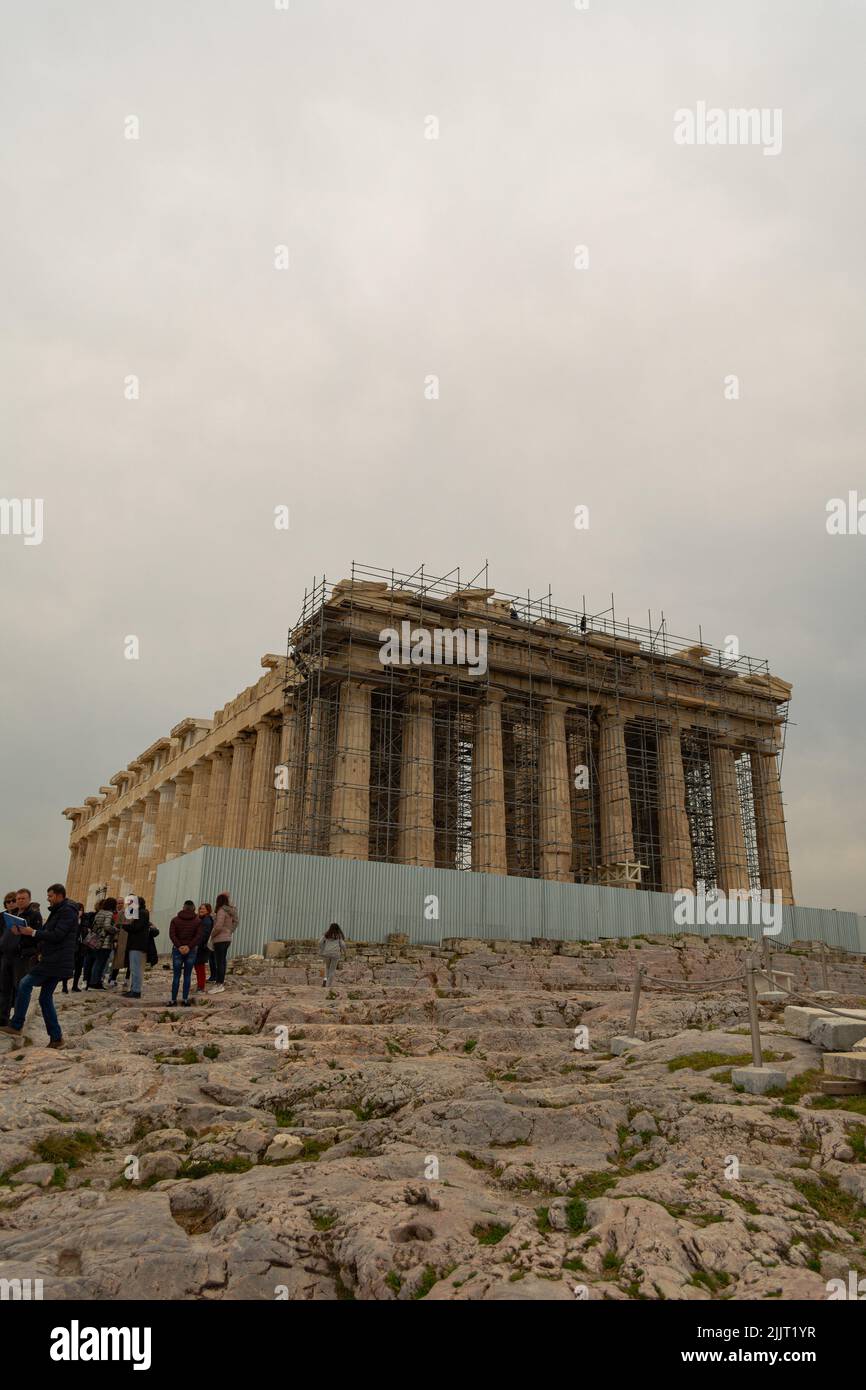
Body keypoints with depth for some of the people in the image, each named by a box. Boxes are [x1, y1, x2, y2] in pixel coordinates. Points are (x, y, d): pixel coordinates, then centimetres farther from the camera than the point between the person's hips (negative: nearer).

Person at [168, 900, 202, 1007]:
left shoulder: (175, 920, 2)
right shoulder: (197, 921, 0)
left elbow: (172, 934, -8)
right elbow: (198, 936, -10)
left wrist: (179, 946, -11)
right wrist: (189, 946, -13)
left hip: (177, 950, 0)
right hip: (191, 950, 0)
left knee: (176, 976, 6)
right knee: (187, 976, 7)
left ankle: (173, 999, 6)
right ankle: (185, 999, 5)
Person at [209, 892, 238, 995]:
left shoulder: (222, 911, -16)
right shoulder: (230, 911, 9)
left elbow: (218, 926, -22)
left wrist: (212, 935, -8)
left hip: (220, 940, -9)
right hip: (227, 938, 9)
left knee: (219, 962, -7)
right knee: (222, 961, 15)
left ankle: (219, 984, -7)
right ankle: (221, 982, 22)